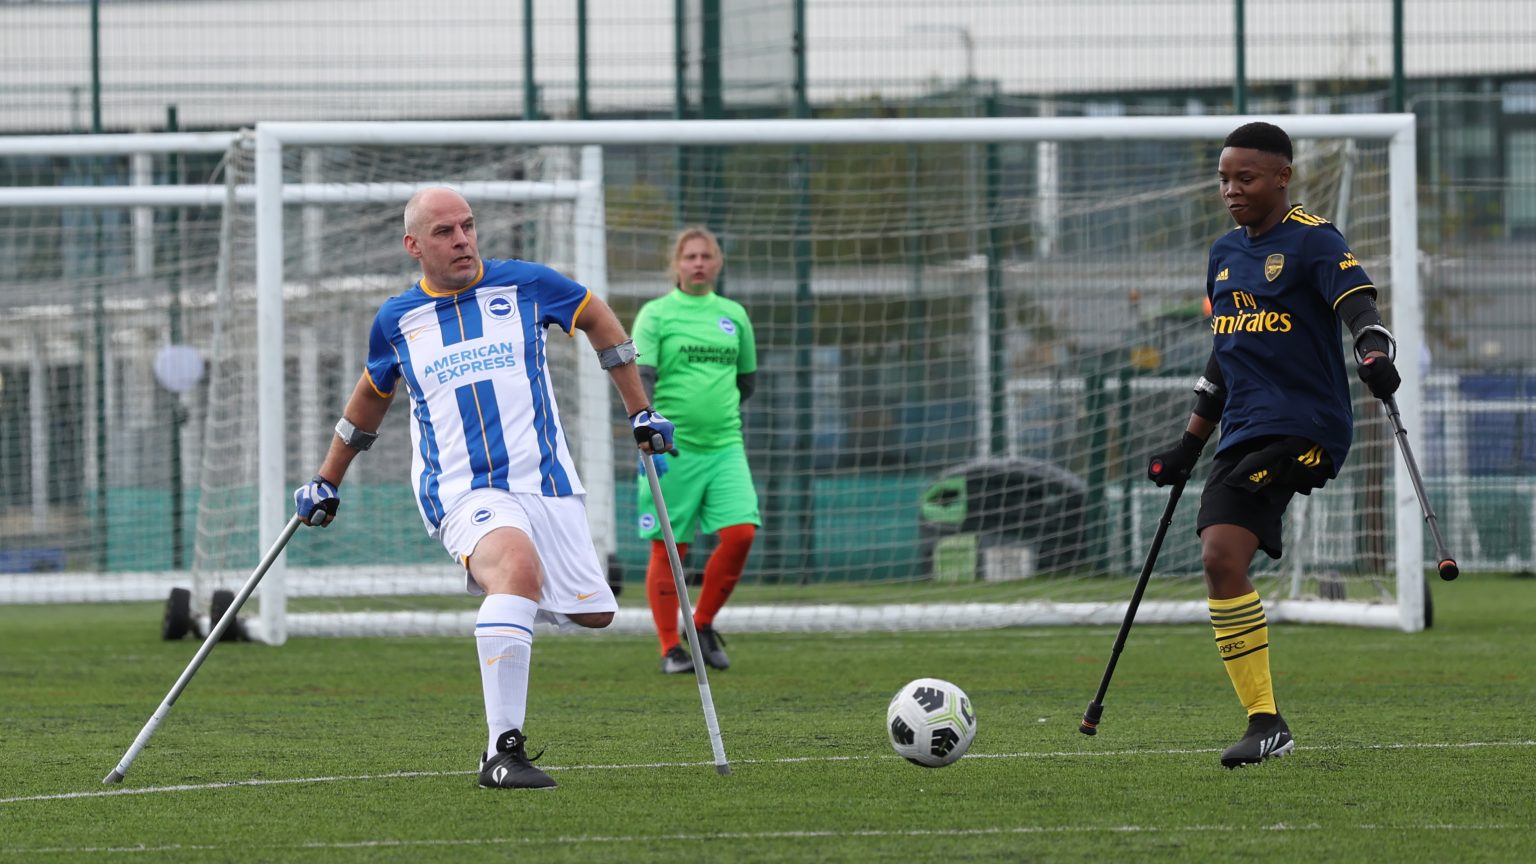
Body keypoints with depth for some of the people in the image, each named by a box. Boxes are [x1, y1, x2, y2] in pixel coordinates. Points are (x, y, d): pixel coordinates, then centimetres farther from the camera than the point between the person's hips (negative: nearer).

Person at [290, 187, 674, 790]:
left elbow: (598, 319, 21)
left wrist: (640, 411, 21)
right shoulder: (396, 320, 7)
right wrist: (326, 482, 32)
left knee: (594, 614, -3)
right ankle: (502, 751, -38)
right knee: (518, 565, -34)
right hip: (462, 491, -3)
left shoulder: (524, 286, 4)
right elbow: (370, 398, 26)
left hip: (546, 483, 3)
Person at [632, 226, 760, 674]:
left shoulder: (733, 315, 12)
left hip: (724, 447, 4)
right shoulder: (656, 314, -1)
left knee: (741, 532, -11)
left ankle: (703, 627, 8)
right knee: (668, 549, -1)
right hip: (671, 449, -4)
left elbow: (746, 378, 25)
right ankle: (671, 649, 8)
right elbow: (640, 375, -12)